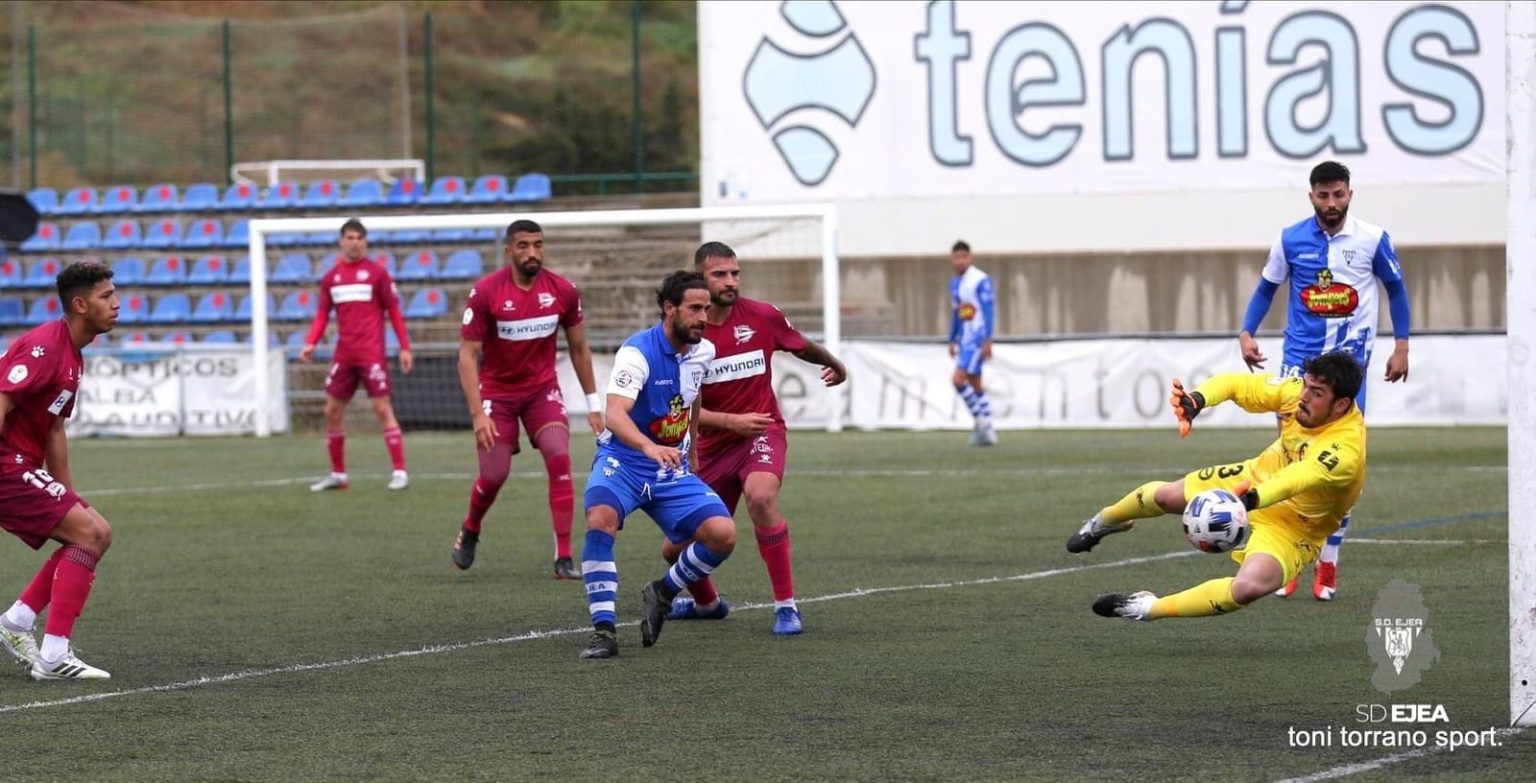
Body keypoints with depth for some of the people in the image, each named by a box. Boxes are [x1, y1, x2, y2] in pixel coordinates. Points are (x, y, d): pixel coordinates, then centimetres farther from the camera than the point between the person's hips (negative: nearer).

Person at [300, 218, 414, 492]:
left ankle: (400, 472, -7)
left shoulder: (376, 272, -1)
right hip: (343, 354, 5)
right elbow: (322, 314, 13)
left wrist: (405, 347, -5)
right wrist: (310, 343, -3)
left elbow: (394, 311, 1)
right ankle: (337, 474, 17)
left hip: (372, 353, -5)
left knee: (382, 408, -9)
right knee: (332, 411, 6)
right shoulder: (331, 277, 11)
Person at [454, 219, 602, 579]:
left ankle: (564, 558, -15)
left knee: (559, 458, -18)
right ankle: (469, 531, 31)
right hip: (496, 391, -2)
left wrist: (593, 404, 7)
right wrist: (478, 414, -23)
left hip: (542, 389, 2)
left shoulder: (563, 291, -8)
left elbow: (579, 348, 6)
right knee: (494, 474, -4)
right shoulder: (485, 292, -17)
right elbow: (468, 355, -15)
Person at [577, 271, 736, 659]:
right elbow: (615, 413, -36)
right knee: (600, 518, -35)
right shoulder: (637, 351, -20)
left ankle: (662, 594, 11)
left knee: (723, 534, -16)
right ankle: (604, 631, -27)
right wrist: (651, 448, -53)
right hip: (623, 462, -5)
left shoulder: (704, 351, 1)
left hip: (673, 471, 5)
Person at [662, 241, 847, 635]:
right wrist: (731, 421, -24)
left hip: (763, 432, -2)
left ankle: (786, 605, -24)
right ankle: (706, 602, 40)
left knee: (760, 496, -36)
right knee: (675, 549, 4)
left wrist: (835, 366, 32)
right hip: (712, 444, 2)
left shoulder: (763, 317, -7)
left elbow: (803, 347, 16)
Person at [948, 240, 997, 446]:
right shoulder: (954, 283, 13)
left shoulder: (981, 280, -12)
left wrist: (987, 341, -20)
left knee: (958, 379, -16)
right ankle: (986, 429, 15)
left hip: (978, 338, -9)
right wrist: (952, 340, 21)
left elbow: (989, 312, -15)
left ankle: (981, 421, -5)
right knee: (975, 385, 10)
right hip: (964, 338, 9)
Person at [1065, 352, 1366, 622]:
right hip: (1257, 477, 6)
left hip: (1292, 526, -6)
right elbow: (1236, 385, -12)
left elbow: (1296, 479, -53)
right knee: (1166, 496, 9)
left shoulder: (1346, 450, -38)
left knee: (1249, 587, -32)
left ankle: (1150, 609, -12)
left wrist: (1250, 500, -70)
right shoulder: (1297, 391, -21)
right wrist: (1196, 400, -32)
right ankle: (1104, 522, 46)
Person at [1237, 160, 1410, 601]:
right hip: (1300, 357, 1)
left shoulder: (1372, 240, -3)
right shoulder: (1291, 240, 0)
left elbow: (1395, 288, 11)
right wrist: (1247, 333, 1)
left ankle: (1328, 565, 8)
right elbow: (1267, 287, 13)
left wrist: (1401, 344, 6)